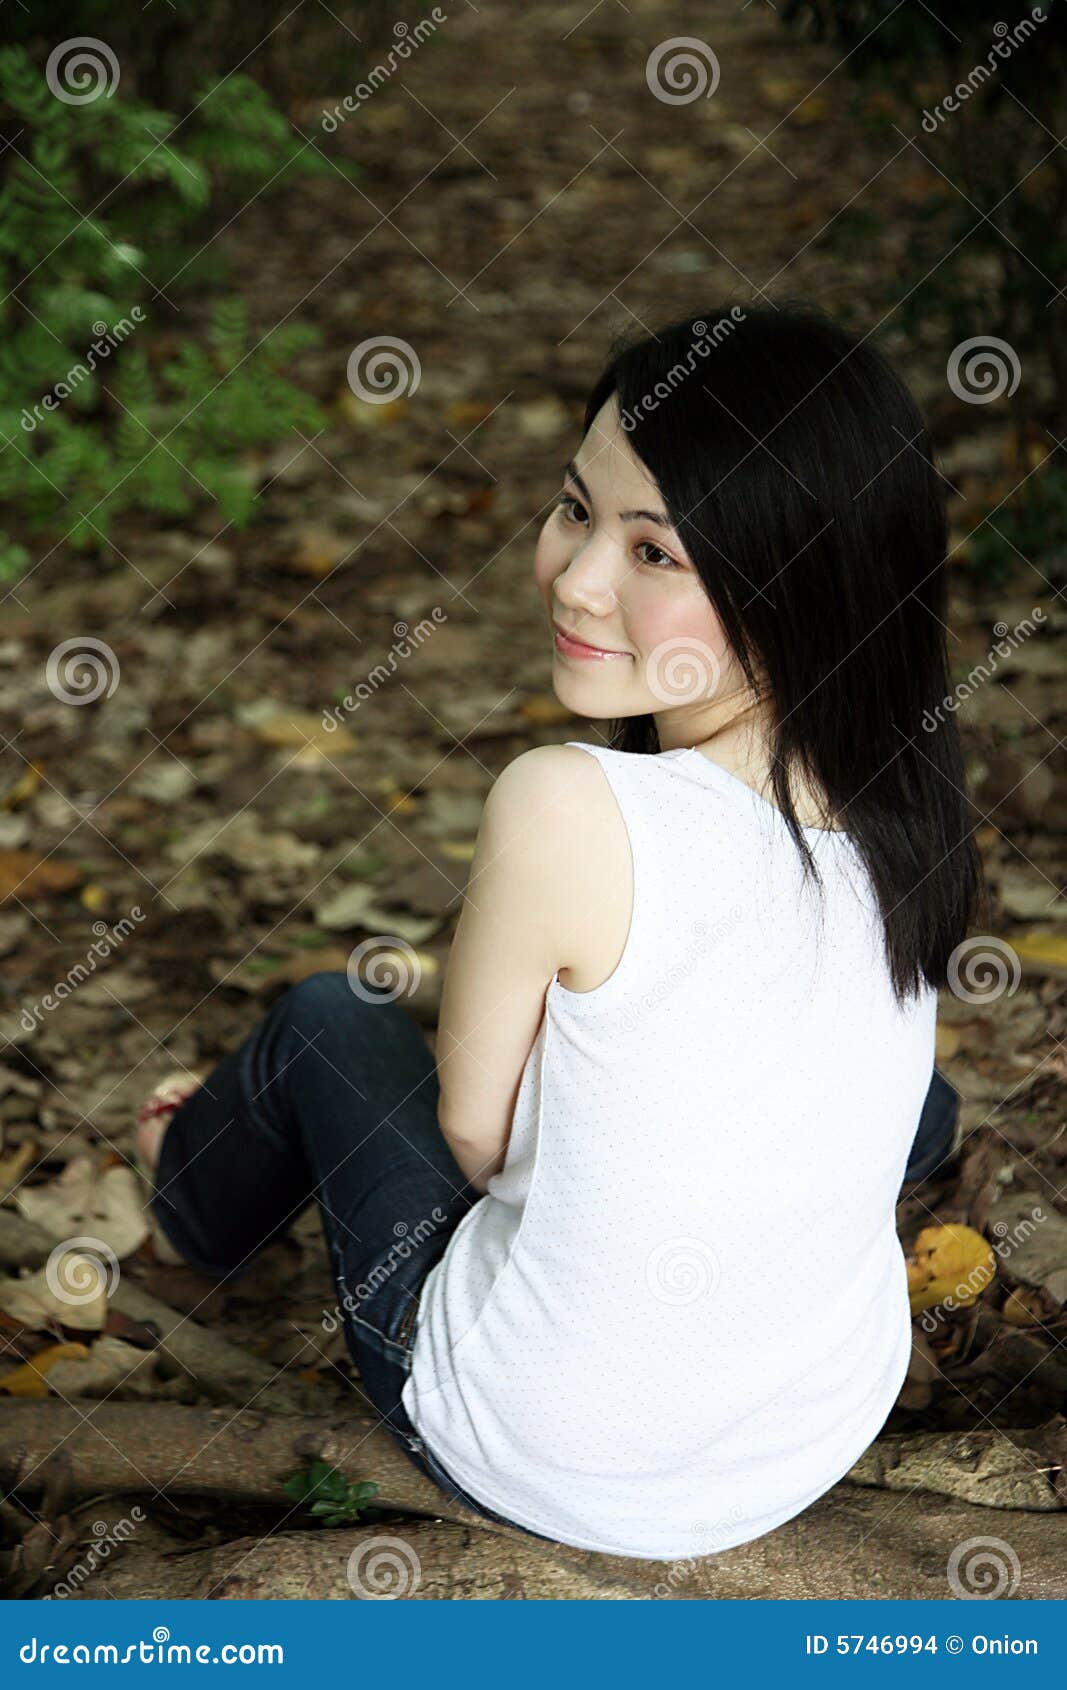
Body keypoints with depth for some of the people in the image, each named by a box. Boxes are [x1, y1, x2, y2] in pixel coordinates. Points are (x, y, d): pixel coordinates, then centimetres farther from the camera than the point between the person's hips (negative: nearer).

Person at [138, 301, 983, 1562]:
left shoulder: (565, 809, -31)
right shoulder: (904, 799, -13)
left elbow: (477, 1133, -15)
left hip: (546, 1469, -4)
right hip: (831, 1434, 4)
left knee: (328, 1019, 18)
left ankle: (195, 1191, 49)